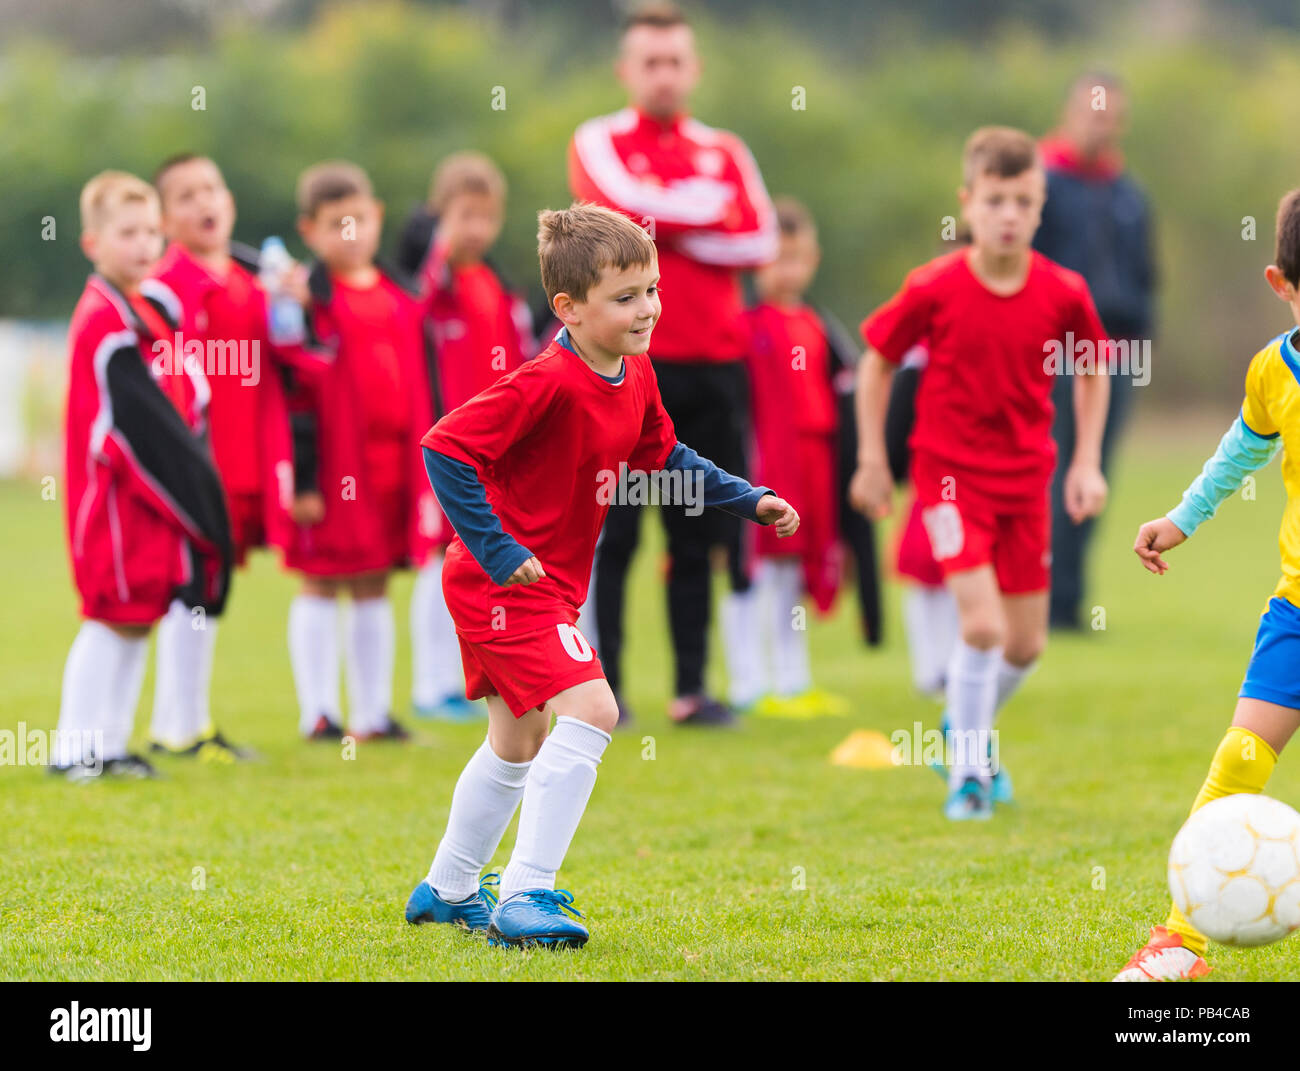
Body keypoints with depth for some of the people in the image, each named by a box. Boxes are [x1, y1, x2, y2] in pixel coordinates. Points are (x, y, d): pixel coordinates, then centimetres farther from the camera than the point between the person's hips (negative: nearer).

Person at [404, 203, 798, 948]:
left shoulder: (636, 376, 2)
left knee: (520, 741, 22)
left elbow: (664, 457, 20)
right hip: (506, 582, -10)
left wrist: (748, 500, 12)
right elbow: (445, 448, -27)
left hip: (549, 586, 10)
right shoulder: (547, 385, -26)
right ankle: (527, 895, -20)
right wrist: (496, 549, -26)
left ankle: (447, 892, 38)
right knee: (589, 710, -22)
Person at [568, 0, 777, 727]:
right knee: (613, 535, -3)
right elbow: (627, 202, -16)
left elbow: (761, 242, 1)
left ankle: (691, 689, 9)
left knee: (698, 537, 5)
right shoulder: (600, 143, 5)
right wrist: (708, 208, -3)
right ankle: (603, 687, 2)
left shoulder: (724, 153, 14)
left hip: (712, 363, 3)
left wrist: (667, 224, -8)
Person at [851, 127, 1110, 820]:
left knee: (1026, 644, 8)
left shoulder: (1062, 294, -8)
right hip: (949, 471, -4)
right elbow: (878, 361, 0)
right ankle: (969, 776, -1)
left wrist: (1086, 461, 5)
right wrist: (872, 460, 1)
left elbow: (1092, 369, 10)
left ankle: (969, 728, 38)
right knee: (983, 622, -17)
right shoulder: (934, 290, -14)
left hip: (1025, 477, 4)